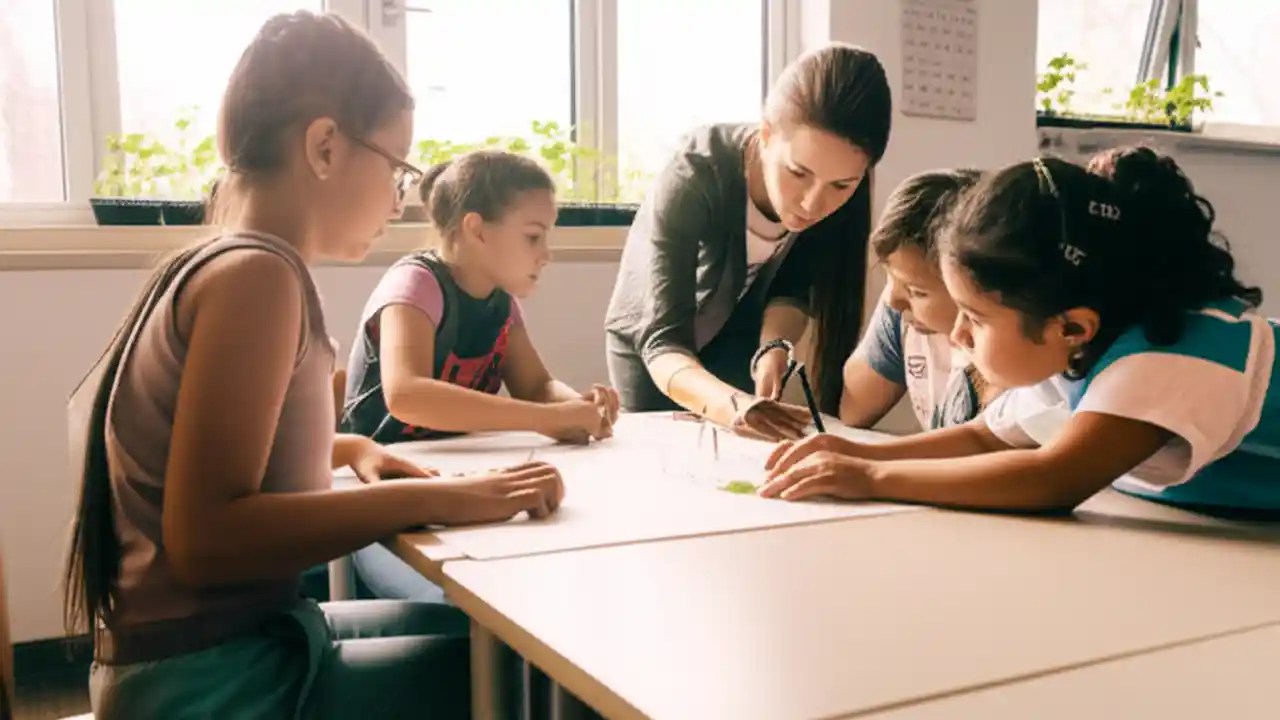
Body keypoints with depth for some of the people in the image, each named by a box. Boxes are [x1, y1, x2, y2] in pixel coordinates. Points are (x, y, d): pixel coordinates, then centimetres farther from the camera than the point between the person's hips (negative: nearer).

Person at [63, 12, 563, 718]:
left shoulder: (217, 264, 9)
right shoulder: (256, 273, -20)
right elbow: (205, 538, -28)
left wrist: (344, 448, 9)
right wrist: (439, 499, -25)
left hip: (232, 643, 10)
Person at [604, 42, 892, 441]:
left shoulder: (832, 192, -27)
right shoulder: (692, 179, -40)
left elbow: (794, 287, -13)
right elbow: (663, 343, -44)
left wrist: (772, 349, -34)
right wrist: (734, 405, -64)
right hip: (650, 338, -2)